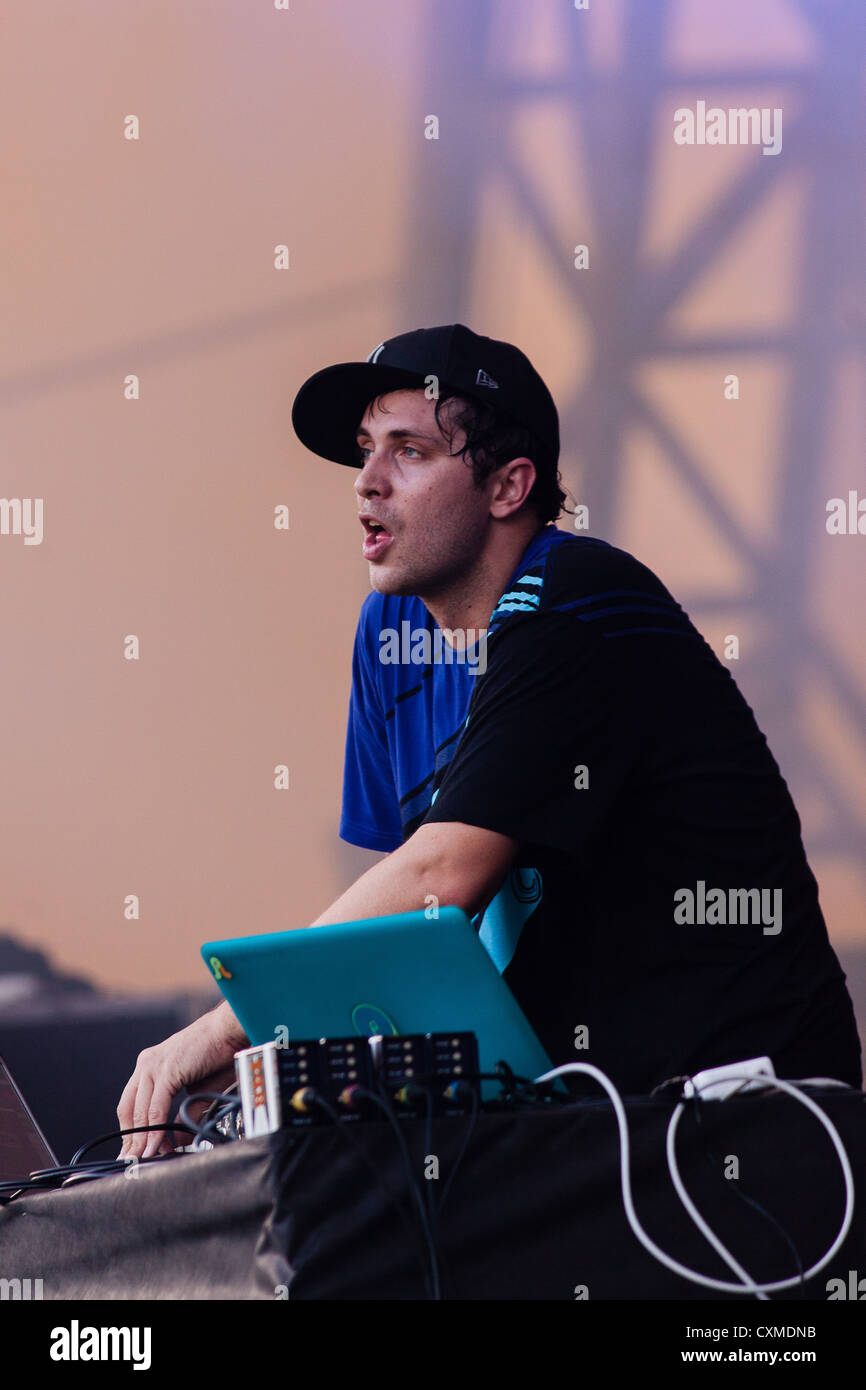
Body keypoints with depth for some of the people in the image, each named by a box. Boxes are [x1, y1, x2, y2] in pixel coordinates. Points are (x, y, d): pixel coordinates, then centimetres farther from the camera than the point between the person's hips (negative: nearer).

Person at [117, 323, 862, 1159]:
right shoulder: (393, 626, 10)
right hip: (579, 1088, 7)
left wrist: (219, 1034, -20)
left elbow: (443, 877, -23)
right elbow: (418, 912, 14)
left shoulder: (578, 613, -15)